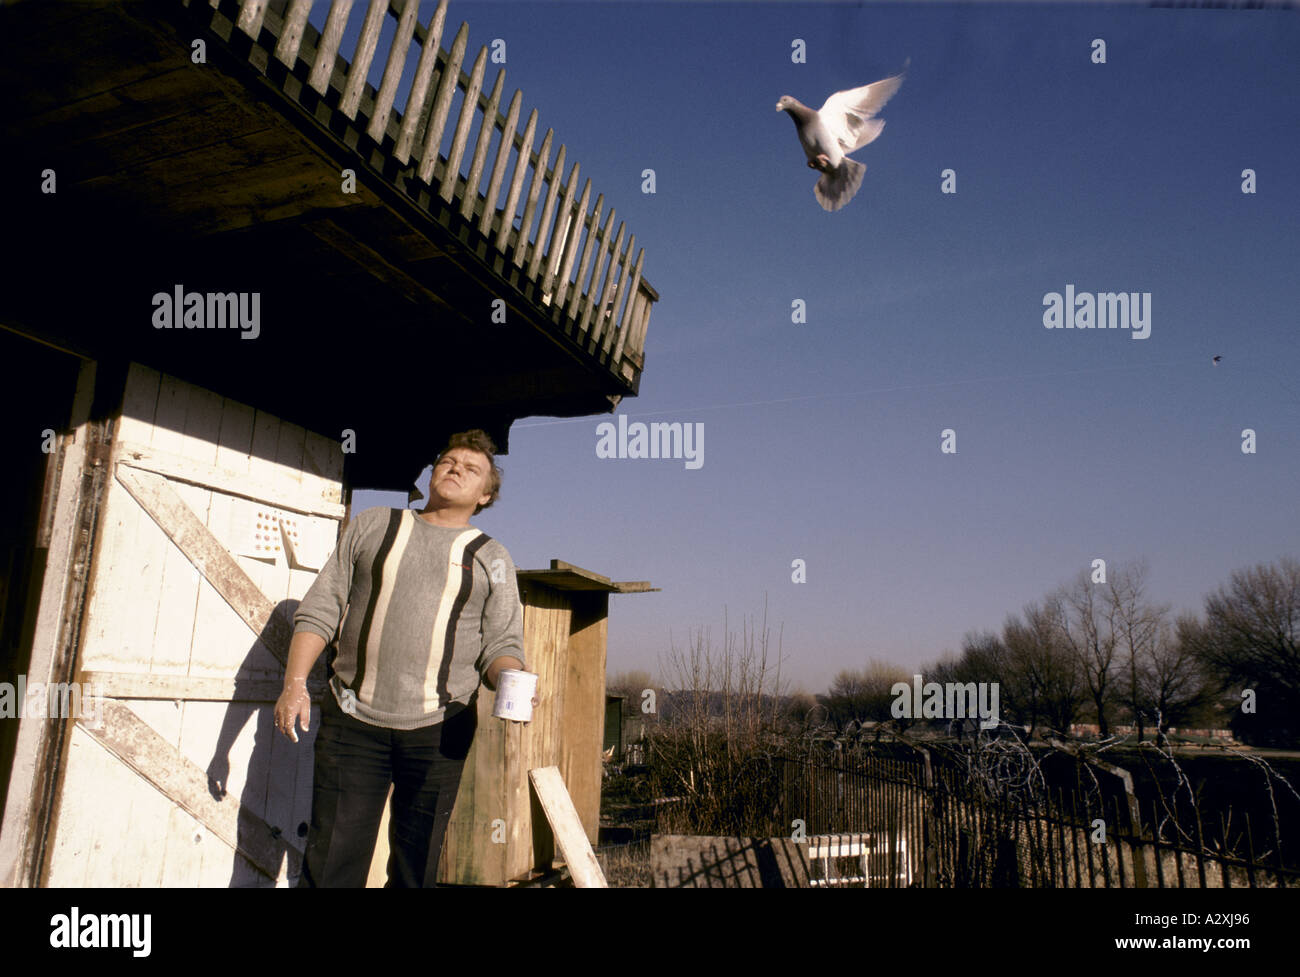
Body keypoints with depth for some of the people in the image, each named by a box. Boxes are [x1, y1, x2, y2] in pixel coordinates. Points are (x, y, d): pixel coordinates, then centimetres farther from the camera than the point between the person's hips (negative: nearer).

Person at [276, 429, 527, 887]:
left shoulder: (491, 557, 10)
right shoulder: (372, 525, 12)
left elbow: (501, 646, 5)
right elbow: (320, 609, 9)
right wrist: (294, 683, -2)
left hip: (438, 729, 0)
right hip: (352, 718, 0)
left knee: (416, 867, 9)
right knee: (330, 862, 0)